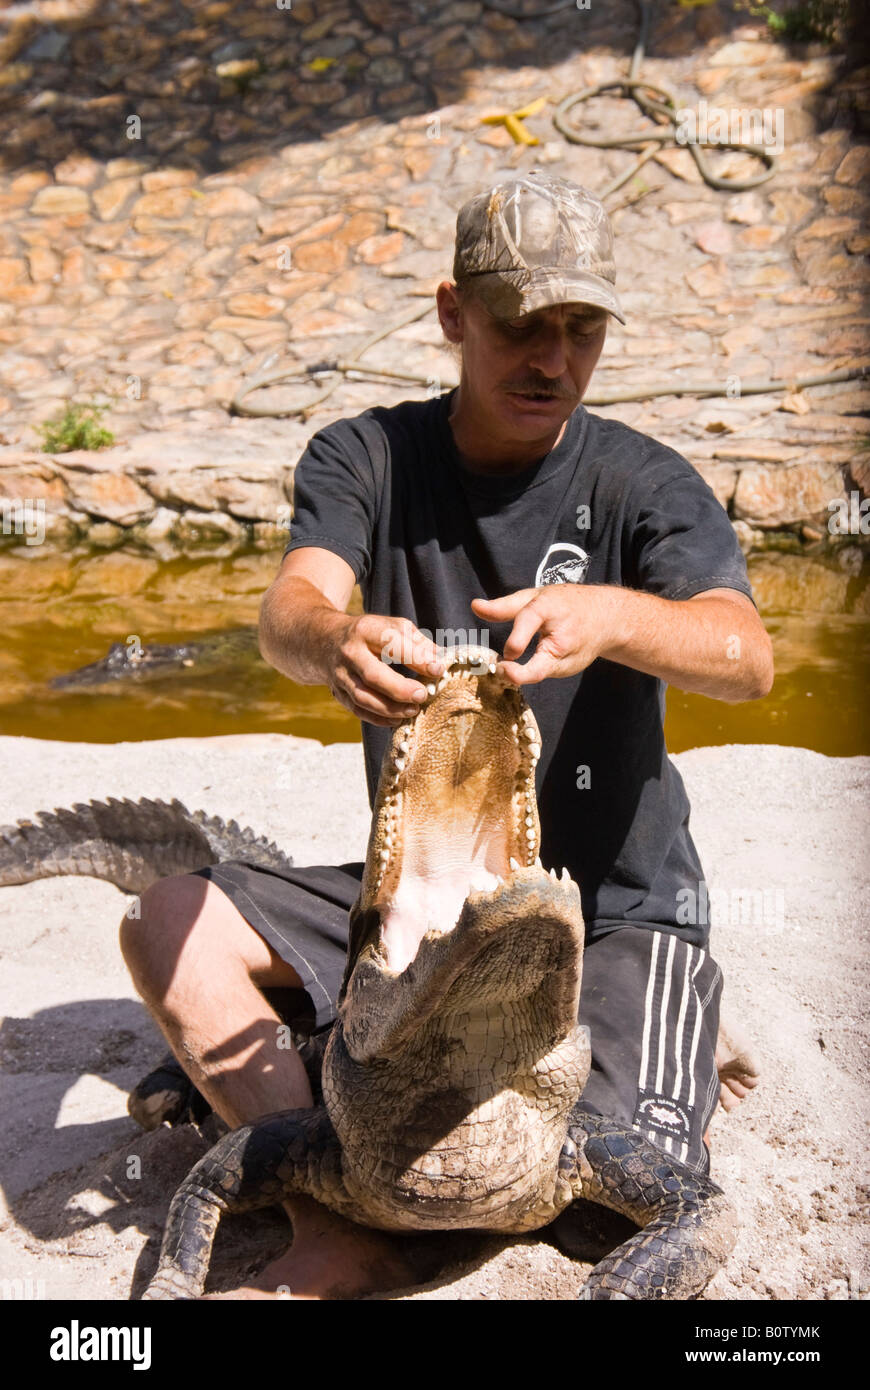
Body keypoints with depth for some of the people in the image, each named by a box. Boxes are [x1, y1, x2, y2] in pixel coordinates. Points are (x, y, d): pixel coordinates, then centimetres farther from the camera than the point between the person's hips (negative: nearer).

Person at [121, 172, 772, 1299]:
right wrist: (335, 639, -48)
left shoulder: (642, 483, -9)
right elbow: (291, 608, -23)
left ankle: (675, 1061, 12)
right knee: (172, 921, -16)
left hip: (616, 907, -2)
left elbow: (748, 659, -26)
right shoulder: (366, 457, -3)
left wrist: (610, 614, -48)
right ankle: (337, 1230, -13)